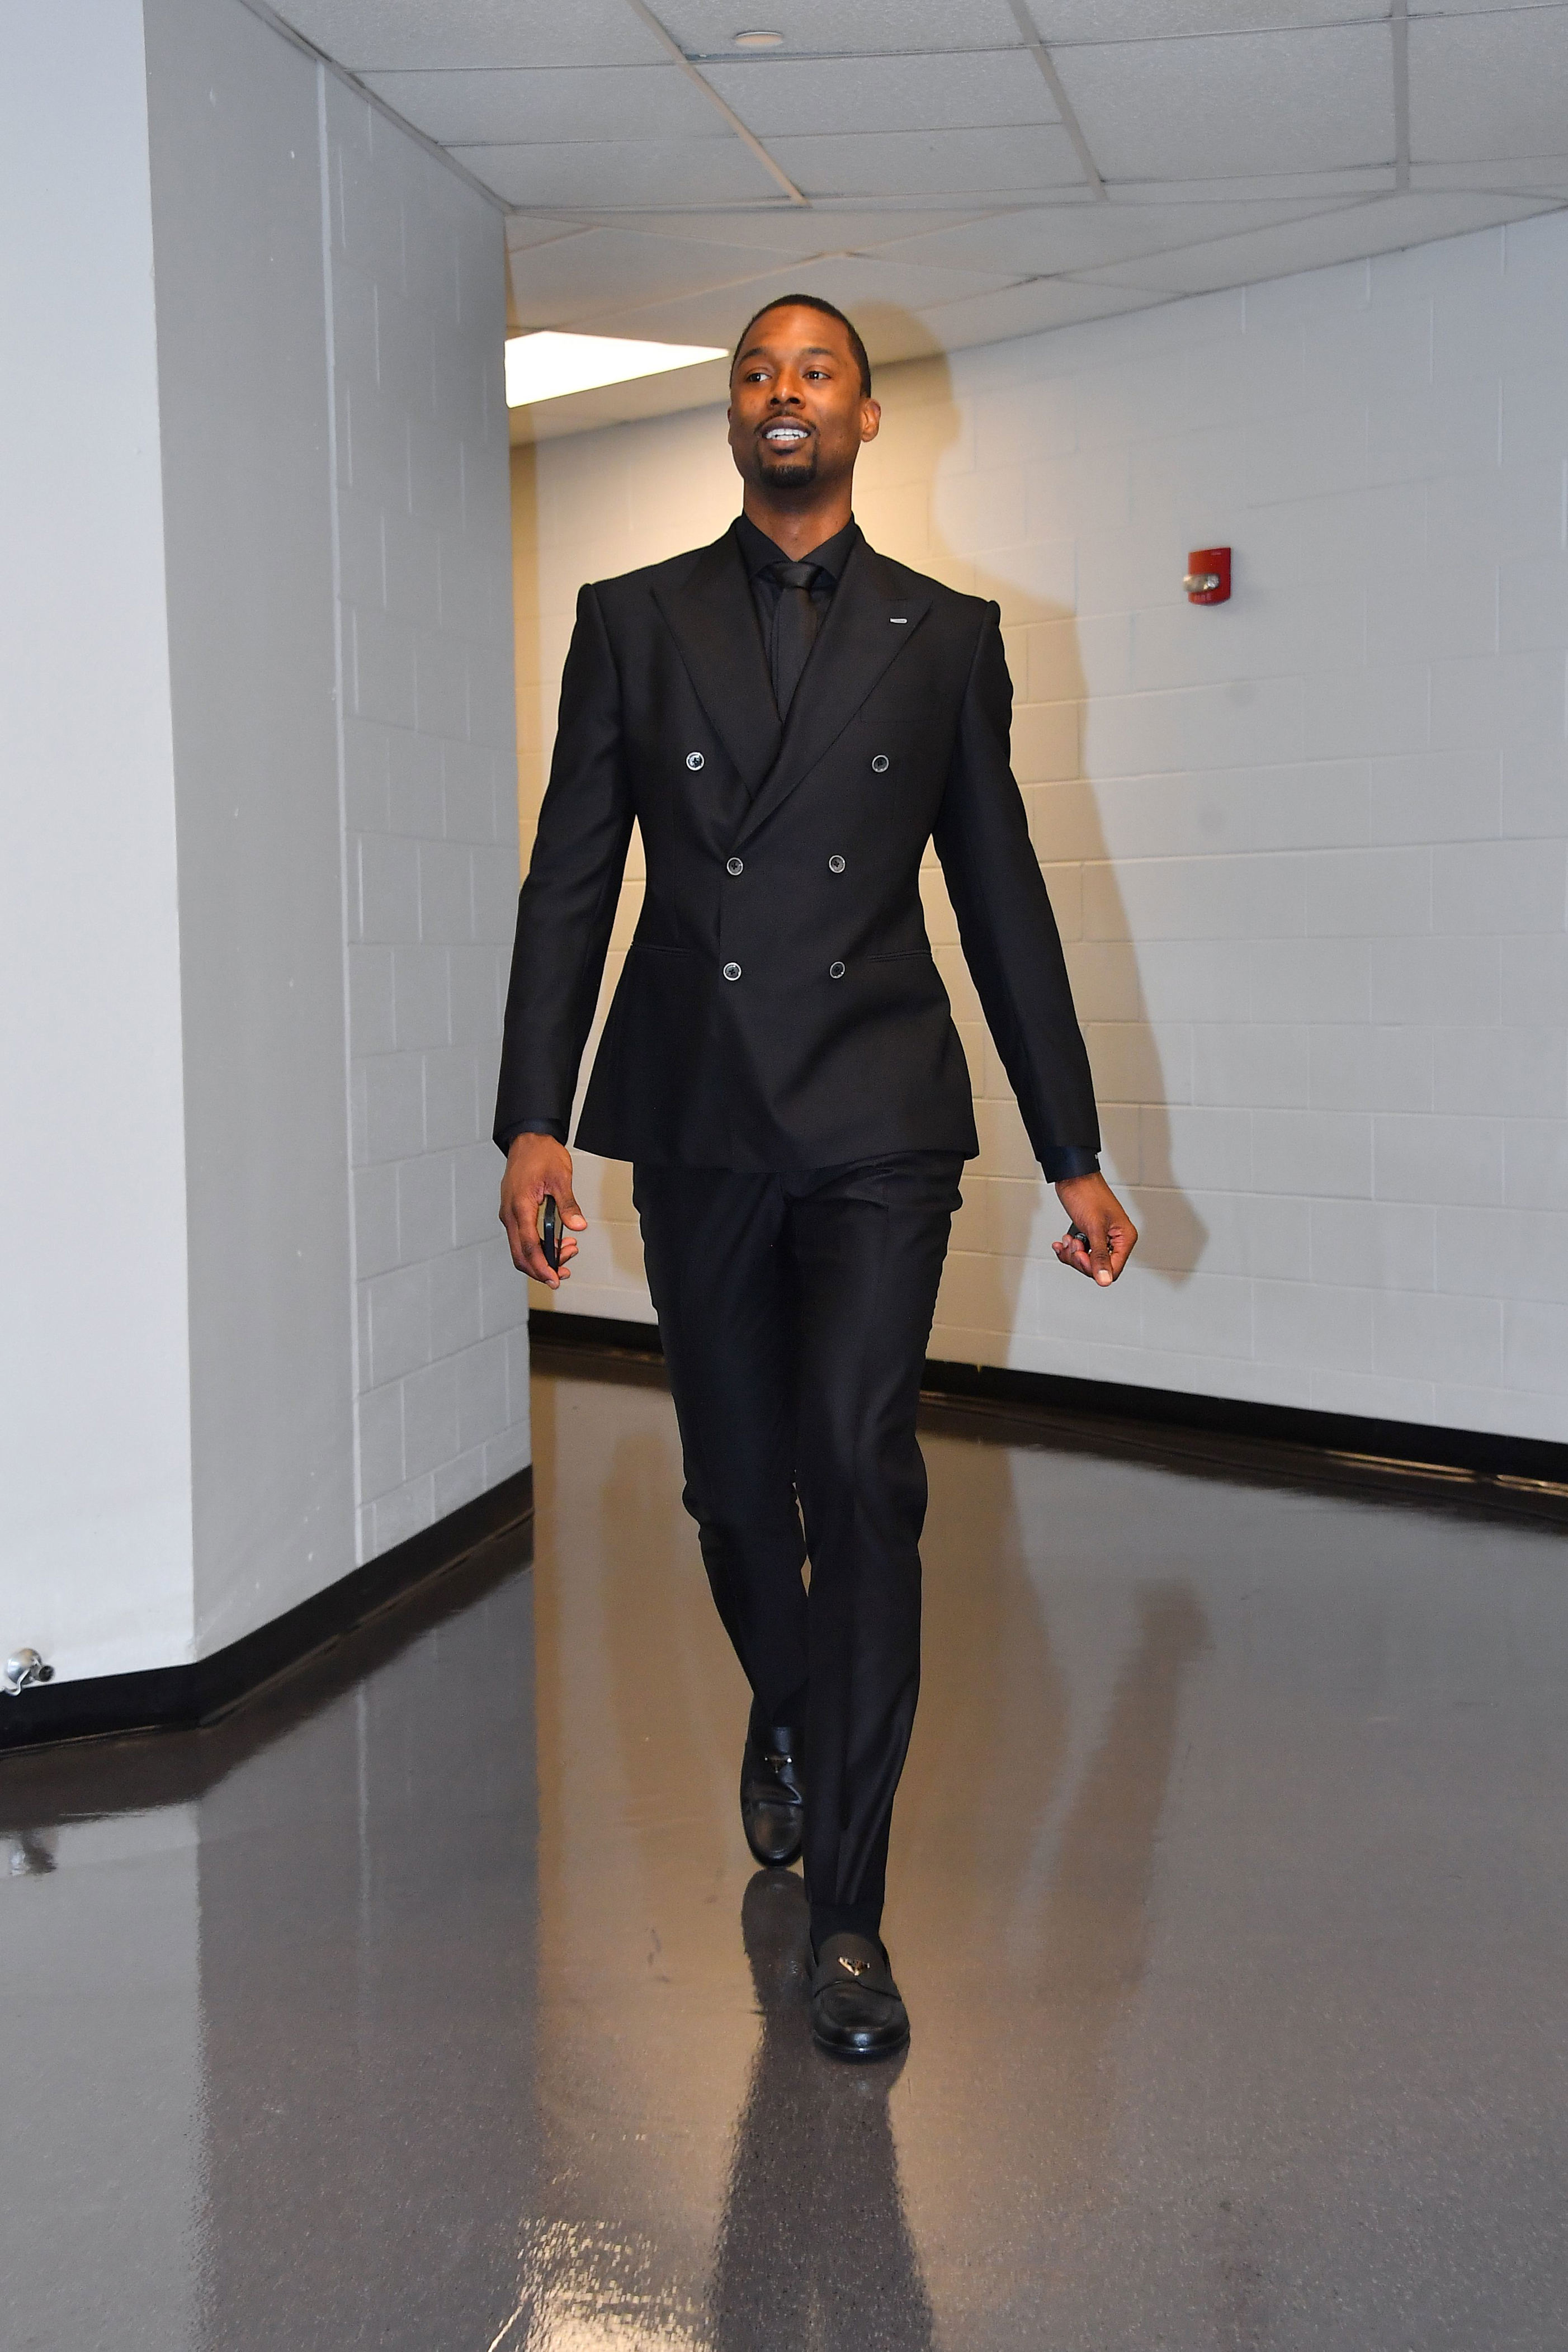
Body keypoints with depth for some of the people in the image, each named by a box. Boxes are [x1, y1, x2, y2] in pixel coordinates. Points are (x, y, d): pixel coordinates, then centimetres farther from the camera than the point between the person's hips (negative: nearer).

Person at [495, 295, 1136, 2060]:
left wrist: (1075, 1154, 7)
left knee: (861, 1471, -13)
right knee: (736, 1487, 11)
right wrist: (533, 1120, -5)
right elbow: (569, 884, 5)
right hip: (697, 1121, 2)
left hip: (879, 1121, -1)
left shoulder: (947, 636, 9)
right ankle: (787, 1717, 43)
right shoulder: (632, 621, 10)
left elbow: (1002, 901, 10)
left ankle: (848, 1903, -2)